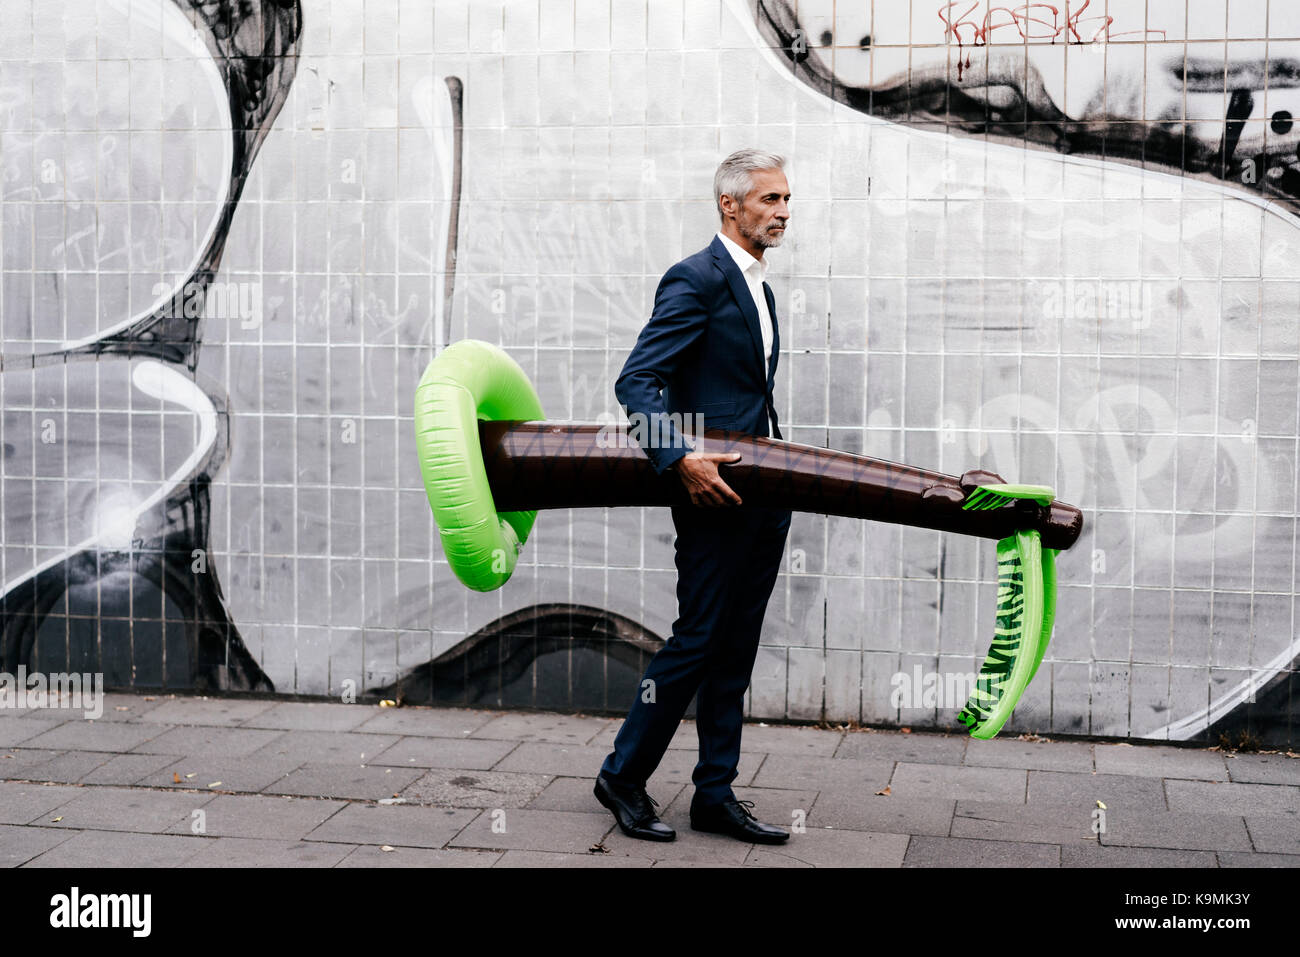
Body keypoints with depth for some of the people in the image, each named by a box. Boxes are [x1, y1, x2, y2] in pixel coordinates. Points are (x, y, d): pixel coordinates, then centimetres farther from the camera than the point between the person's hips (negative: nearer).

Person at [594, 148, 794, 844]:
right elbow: (636, 382, -18)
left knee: (734, 652, 11)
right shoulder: (696, 279, -11)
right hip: (715, 495, -9)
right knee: (697, 639, -3)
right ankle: (623, 777, 14)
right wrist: (680, 461, -27)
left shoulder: (759, 289, 18)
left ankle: (716, 794, 19)